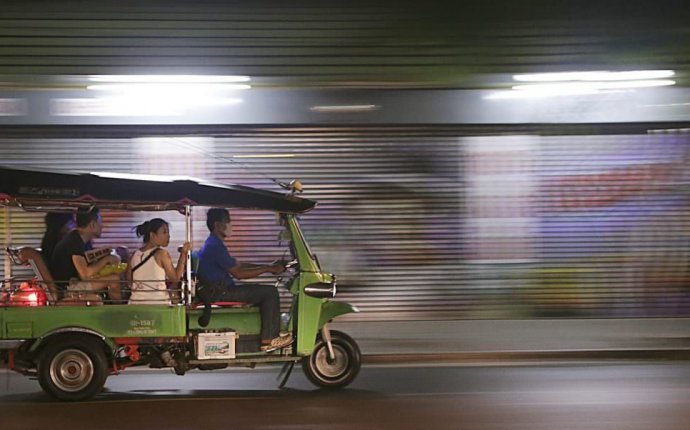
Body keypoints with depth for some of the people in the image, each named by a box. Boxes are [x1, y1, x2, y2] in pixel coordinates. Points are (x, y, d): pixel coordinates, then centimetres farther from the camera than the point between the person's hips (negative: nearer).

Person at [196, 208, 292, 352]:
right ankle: (268, 341, -9)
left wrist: (268, 266, 12)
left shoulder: (213, 244, 18)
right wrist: (268, 269, -12)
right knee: (270, 293, -10)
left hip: (216, 290, 11)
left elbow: (238, 265, 20)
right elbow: (238, 273, -19)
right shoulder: (215, 246, -17)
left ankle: (272, 335, 14)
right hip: (218, 292, -11)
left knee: (266, 293, 18)